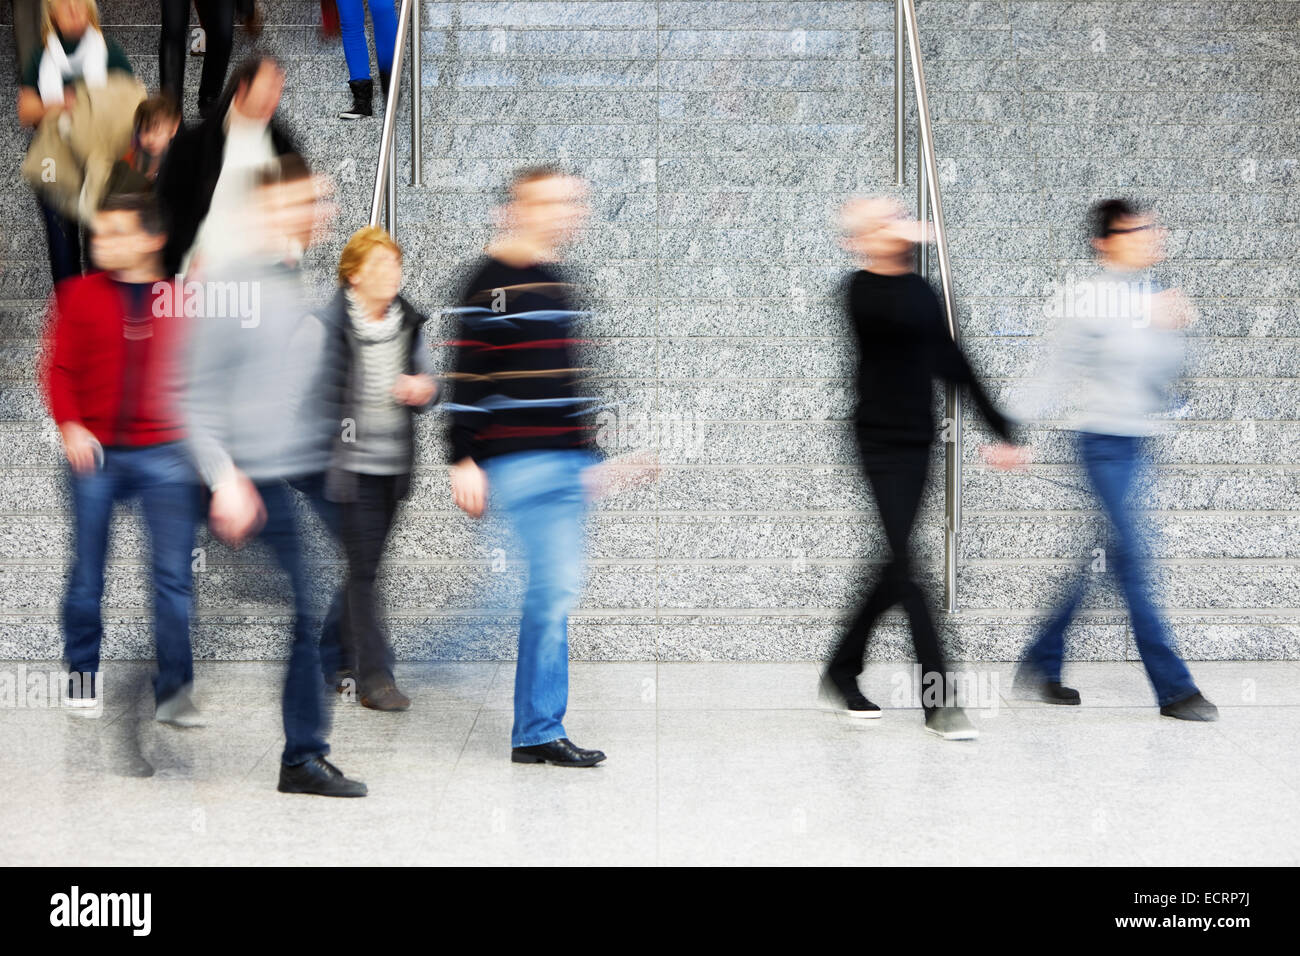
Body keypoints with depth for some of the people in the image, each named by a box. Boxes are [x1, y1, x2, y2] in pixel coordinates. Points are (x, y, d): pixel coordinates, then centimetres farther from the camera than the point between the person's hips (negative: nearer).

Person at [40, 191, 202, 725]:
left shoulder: (180, 300, 4)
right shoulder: (79, 294, 3)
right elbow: (59, 367, 3)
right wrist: (70, 426, -10)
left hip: (164, 455, 0)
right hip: (95, 453, 0)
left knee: (174, 575, -3)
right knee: (87, 571, 6)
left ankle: (173, 691, 3)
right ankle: (82, 677, 23)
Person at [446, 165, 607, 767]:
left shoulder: (556, 280, 18)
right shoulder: (493, 280, -8)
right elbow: (467, 374, -11)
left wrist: (588, 451, 24)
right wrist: (463, 460, -15)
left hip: (565, 457, 8)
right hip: (521, 459, -8)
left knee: (557, 587, 7)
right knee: (555, 586, -12)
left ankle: (535, 732, 13)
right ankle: (540, 732, -2)